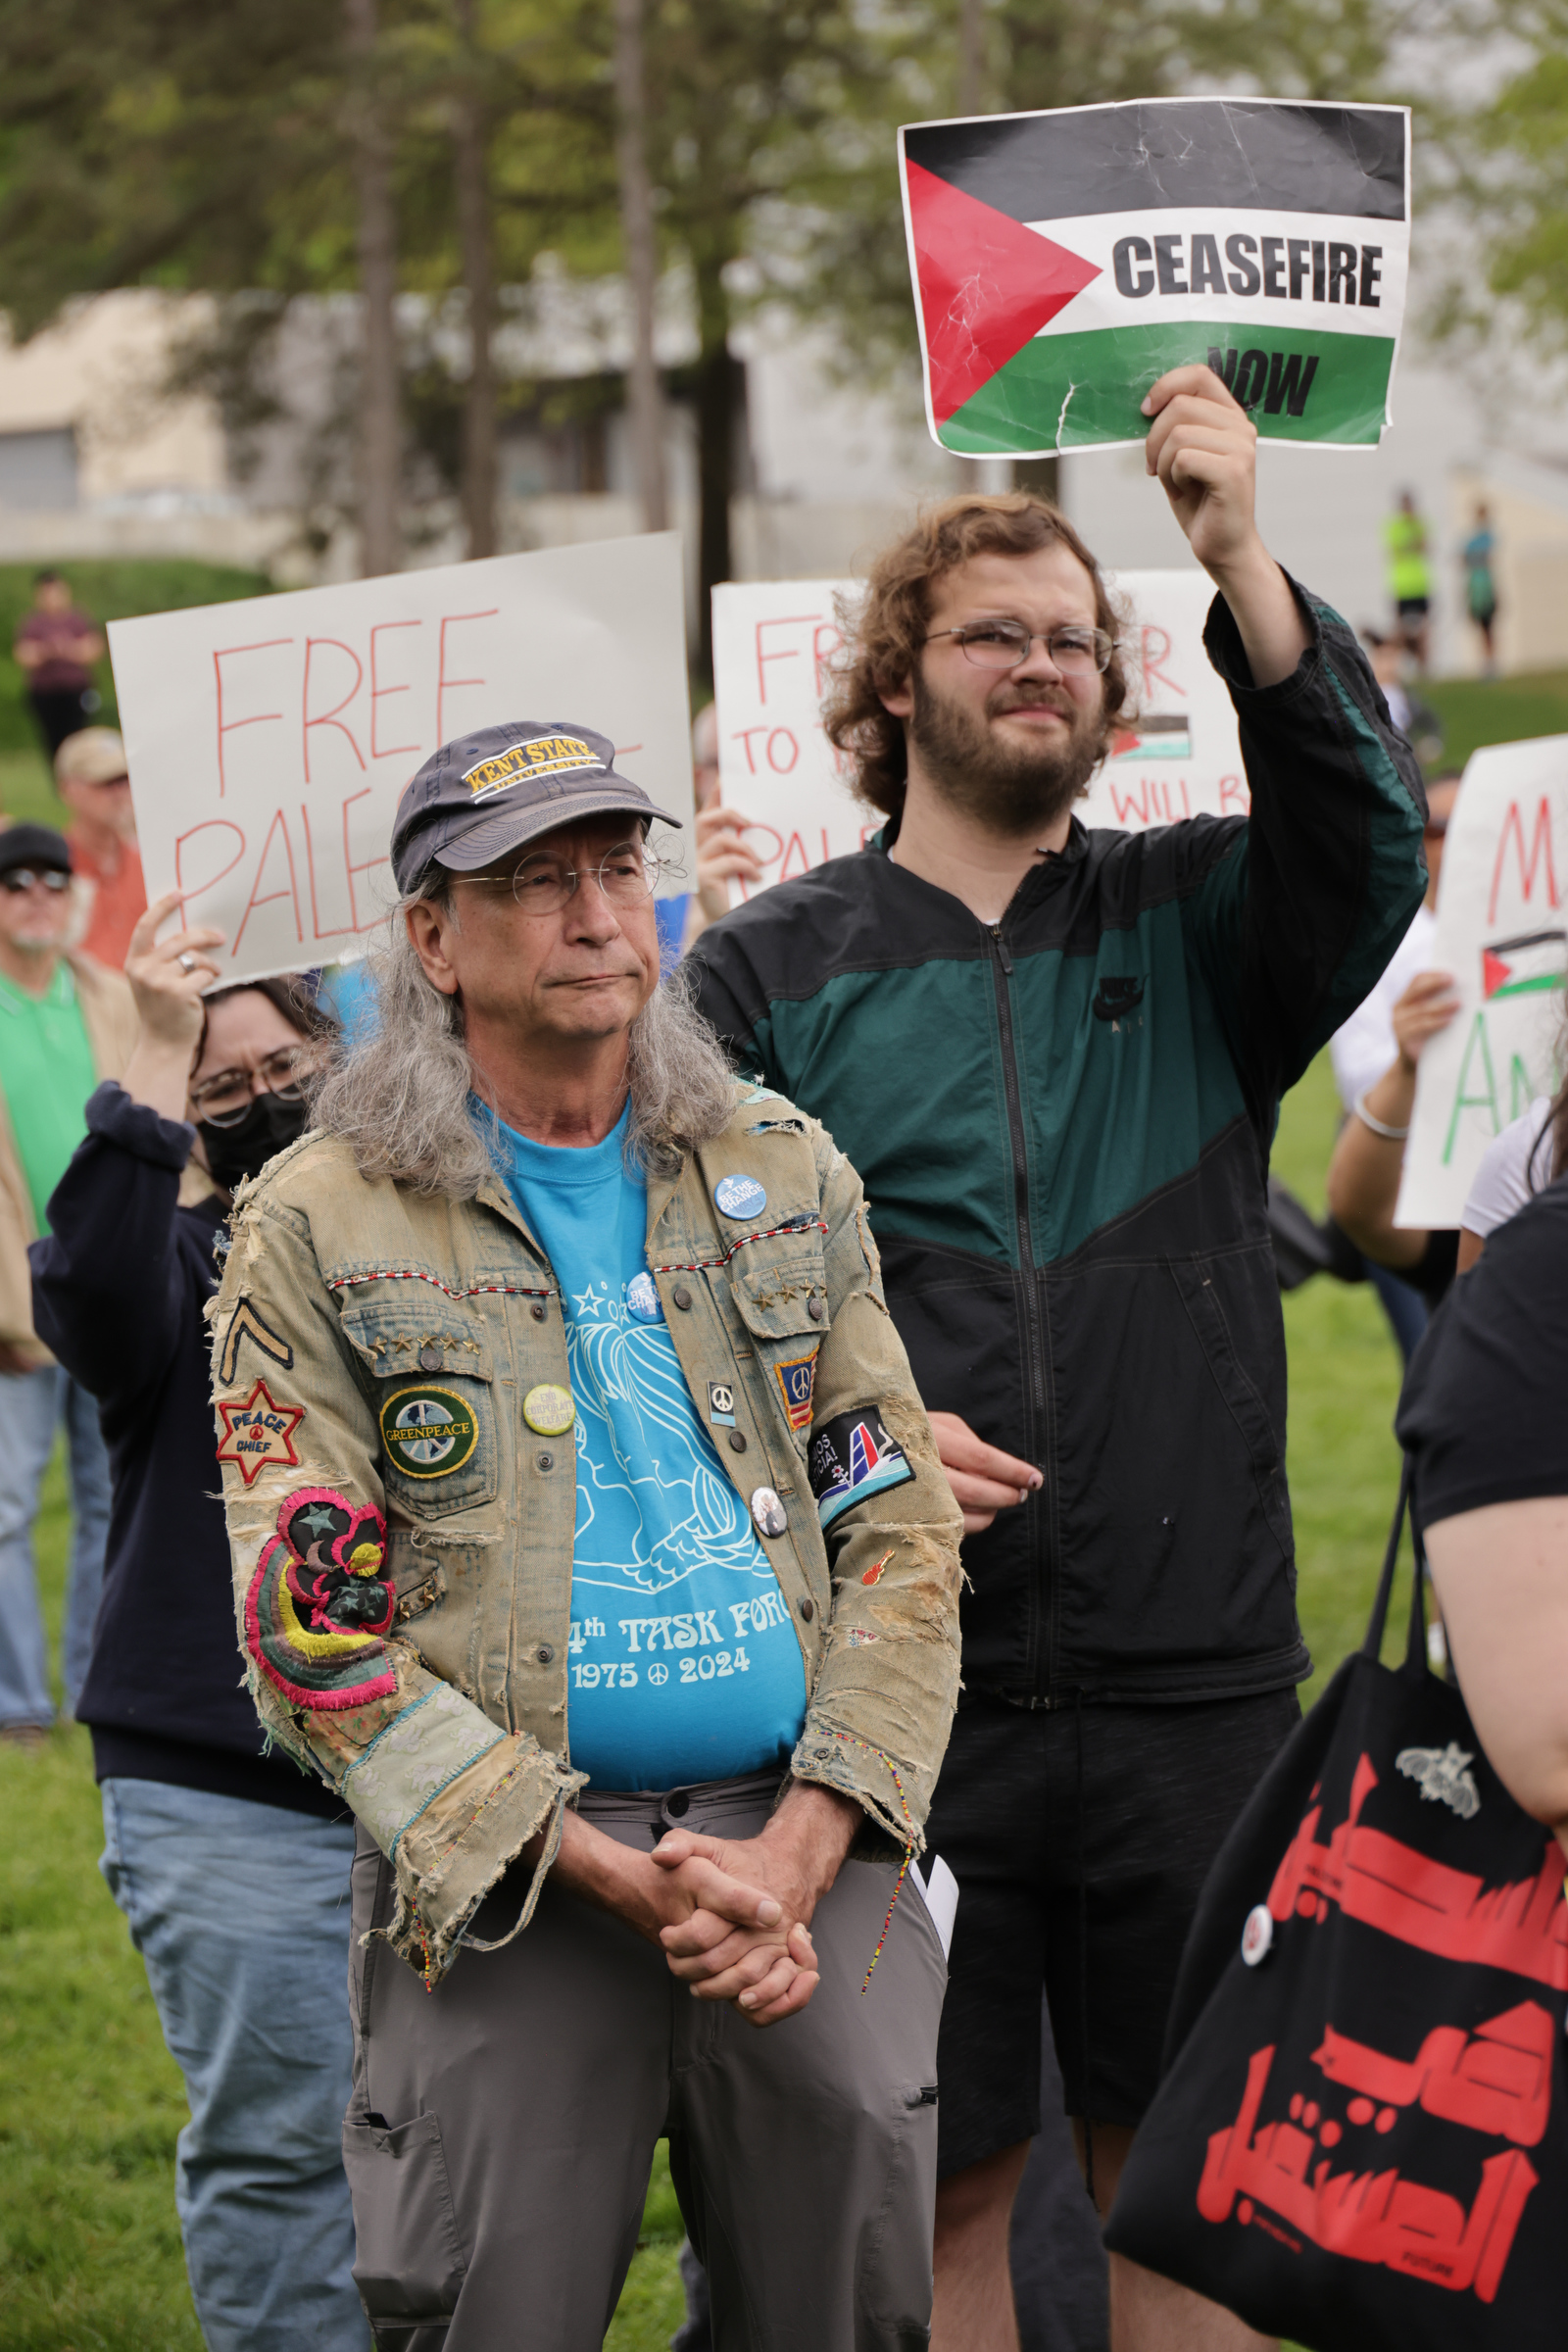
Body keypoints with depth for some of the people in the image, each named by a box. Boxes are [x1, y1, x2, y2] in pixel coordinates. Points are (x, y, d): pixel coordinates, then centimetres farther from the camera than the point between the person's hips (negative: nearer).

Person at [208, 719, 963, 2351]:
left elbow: (901, 1533, 8)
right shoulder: (322, 1226, 0)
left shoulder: (786, 1176, 11)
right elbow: (312, 1632, -5)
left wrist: (801, 1851, -7)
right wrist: (609, 1875, -14)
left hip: (806, 1846, 3)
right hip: (507, 1888, -3)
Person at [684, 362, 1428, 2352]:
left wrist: (1246, 567, -24)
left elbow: (1368, 848, -13)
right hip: (903, 1686, -1)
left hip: (1194, 1683, 1)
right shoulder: (773, 968, 5)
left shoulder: (1190, 921, 7)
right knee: (942, 2183, 6)